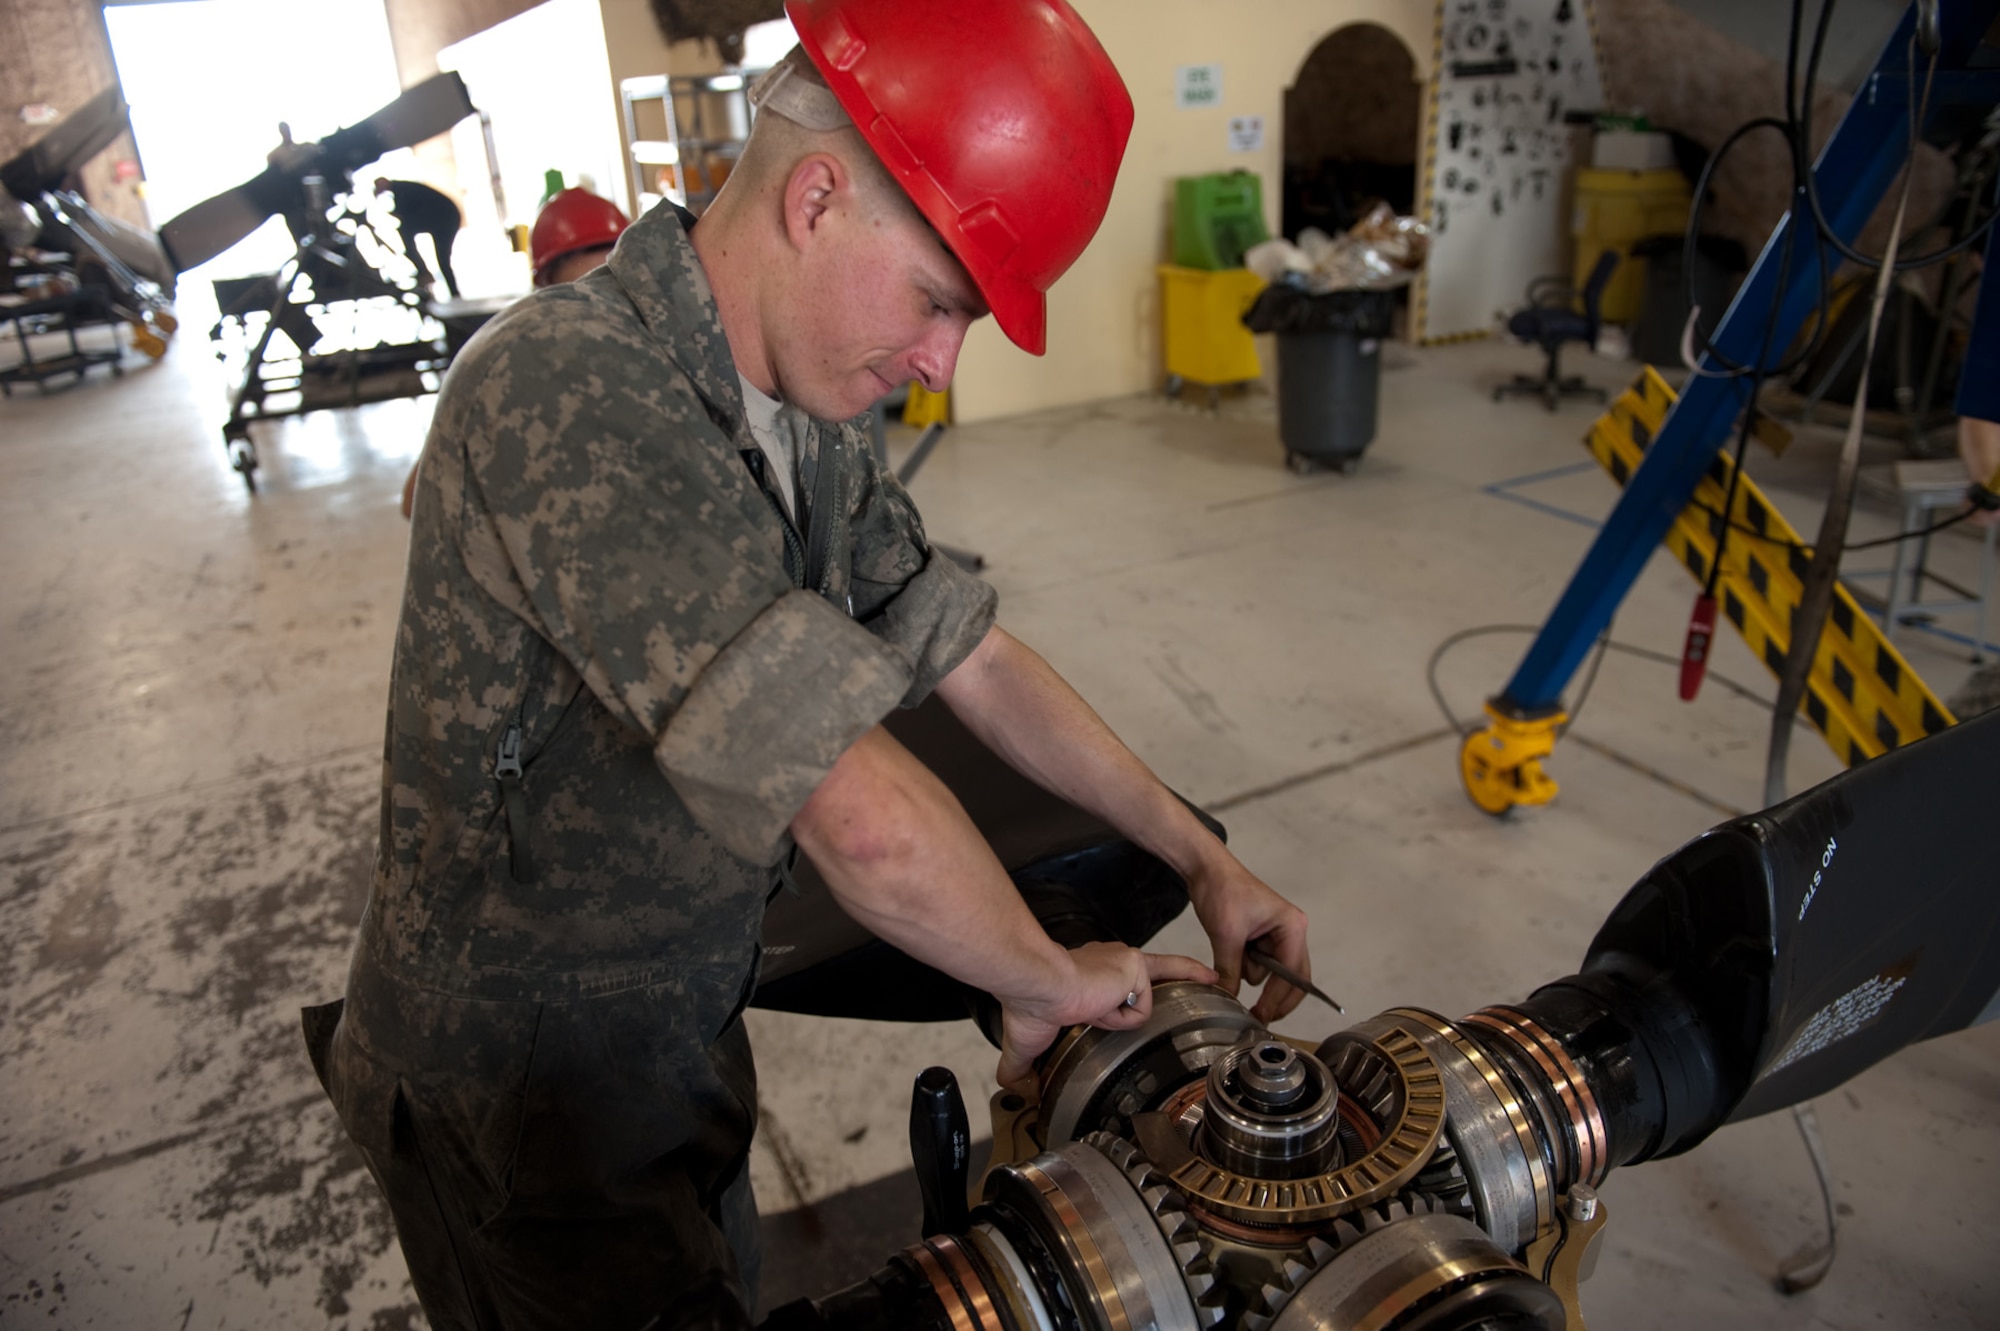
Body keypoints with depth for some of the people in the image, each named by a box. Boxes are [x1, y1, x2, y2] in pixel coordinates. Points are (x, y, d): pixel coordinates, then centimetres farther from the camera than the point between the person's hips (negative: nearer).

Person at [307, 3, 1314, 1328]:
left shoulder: (805, 425, -3)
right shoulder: (566, 391, -33)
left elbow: (974, 657, 2)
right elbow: (864, 818, -38)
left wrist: (1203, 858, 3)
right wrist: (1050, 984, -19)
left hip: (676, 1036, 7)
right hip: (515, 1085, -7)